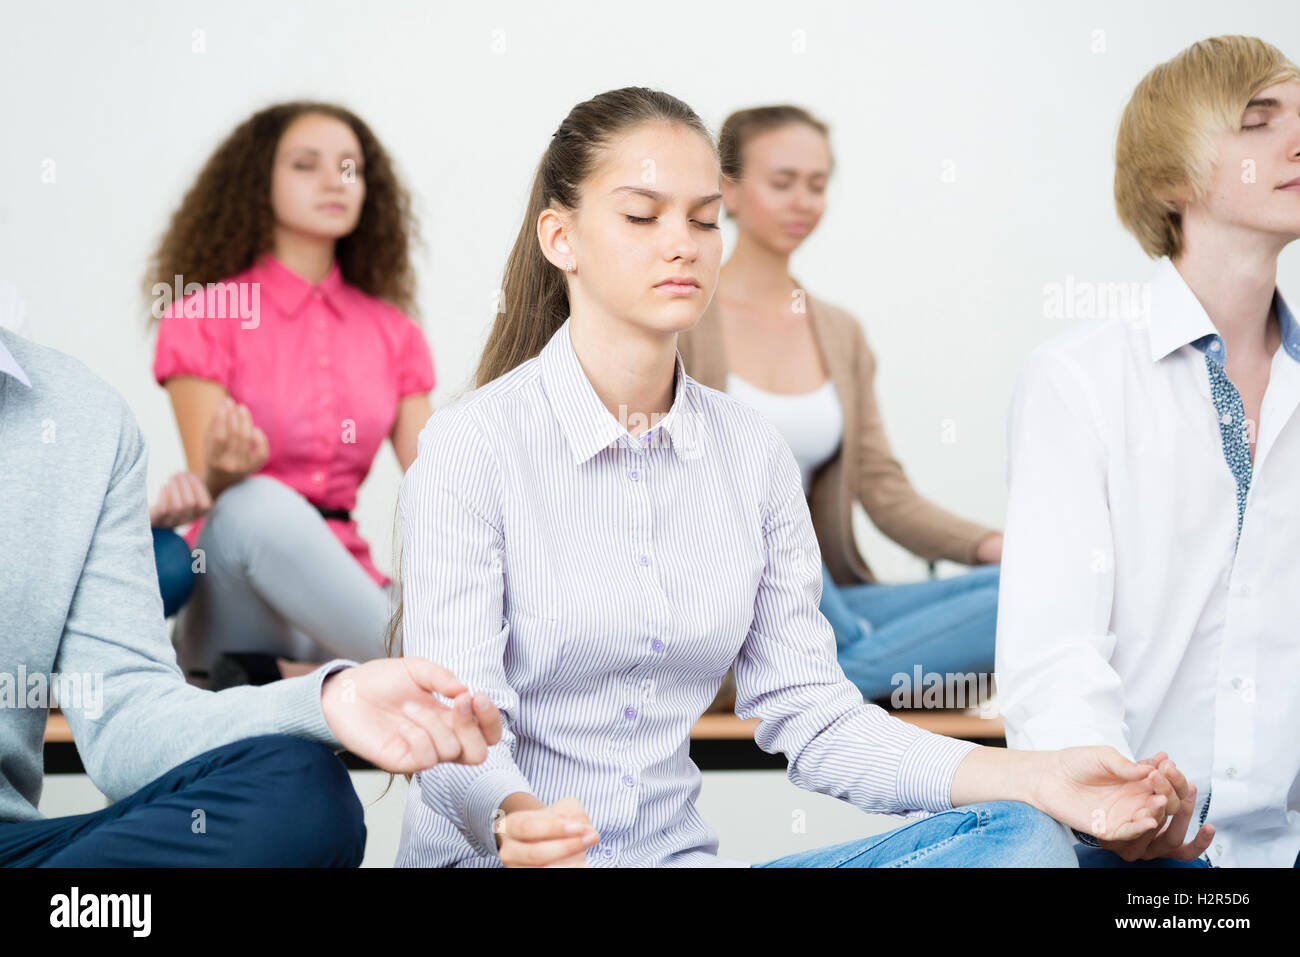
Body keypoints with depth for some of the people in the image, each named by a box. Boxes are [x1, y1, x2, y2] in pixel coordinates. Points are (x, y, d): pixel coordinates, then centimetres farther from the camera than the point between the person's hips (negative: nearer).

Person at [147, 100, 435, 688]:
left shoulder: (393, 332, 17)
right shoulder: (204, 319, 4)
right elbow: (204, 496, -6)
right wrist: (223, 474, -29)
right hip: (238, 608, -4)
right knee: (260, 505, -39)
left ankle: (279, 682, -23)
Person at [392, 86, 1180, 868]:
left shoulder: (753, 453, 9)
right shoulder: (470, 446, -7)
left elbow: (812, 716, 7)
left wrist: (1036, 780, -7)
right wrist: (516, 822, -39)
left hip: (676, 851, 7)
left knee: (1021, 838, -16)